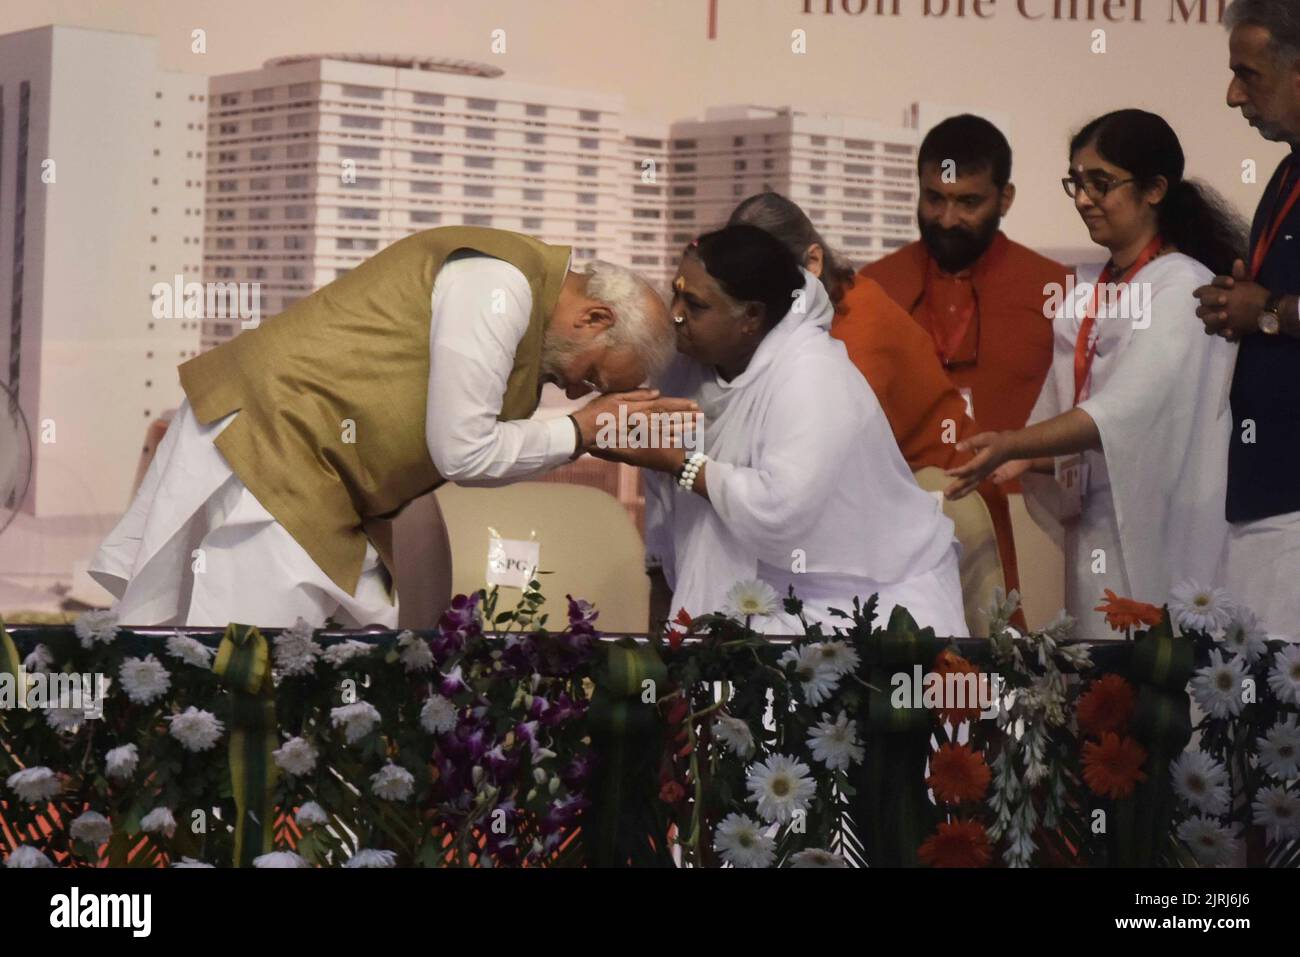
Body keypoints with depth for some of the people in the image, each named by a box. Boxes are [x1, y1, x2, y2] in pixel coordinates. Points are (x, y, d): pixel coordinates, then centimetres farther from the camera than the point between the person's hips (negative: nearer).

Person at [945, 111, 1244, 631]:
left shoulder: (1181, 287, -9)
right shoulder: (1086, 297, 14)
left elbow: (1128, 409, -20)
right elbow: (1065, 410, 13)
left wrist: (1013, 444, -28)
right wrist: (1021, 461, -5)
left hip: (1160, 527, -7)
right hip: (1094, 525, 7)